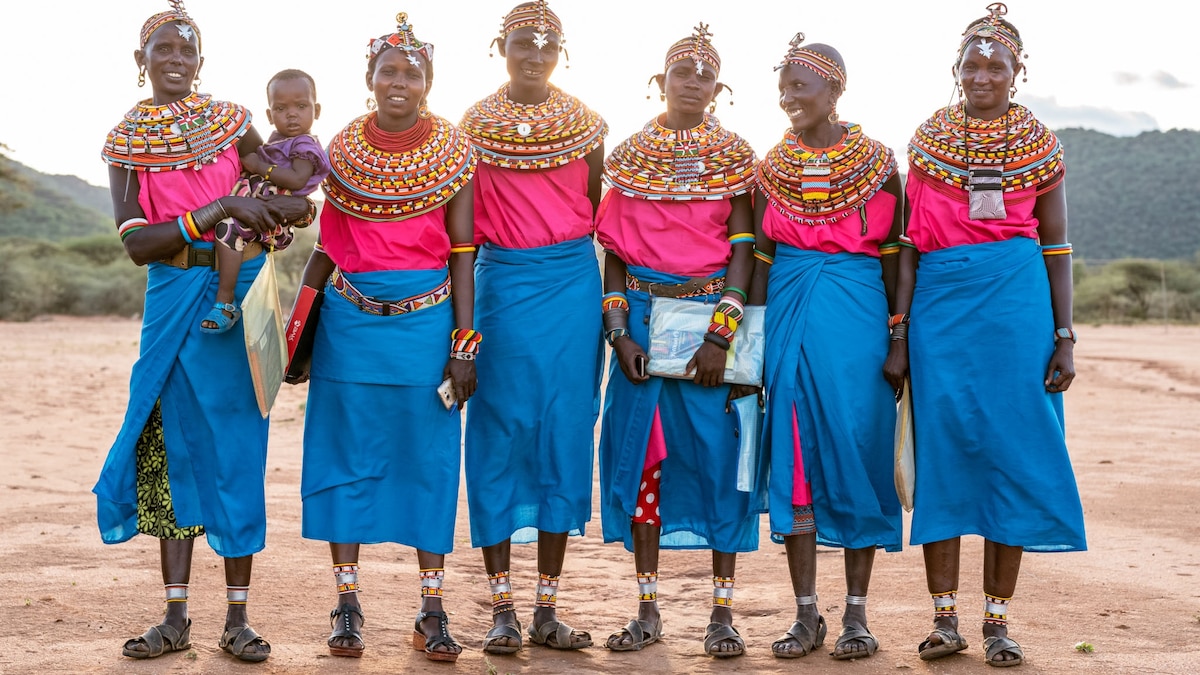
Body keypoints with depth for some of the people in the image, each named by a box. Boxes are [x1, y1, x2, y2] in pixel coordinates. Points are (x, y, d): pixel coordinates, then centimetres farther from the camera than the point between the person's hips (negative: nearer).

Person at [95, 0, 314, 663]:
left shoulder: (230, 119, 5)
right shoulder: (127, 140, 3)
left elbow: (285, 195, 8)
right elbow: (137, 243, -9)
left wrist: (270, 212, -16)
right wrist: (220, 210, -19)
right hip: (174, 304, 1)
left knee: (237, 448, 0)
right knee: (173, 447, 2)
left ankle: (237, 617, 7)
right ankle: (176, 617, 11)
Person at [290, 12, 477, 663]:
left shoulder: (454, 152, 0)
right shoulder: (343, 149, 5)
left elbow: (462, 254, 0)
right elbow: (327, 247, 11)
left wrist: (465, 342, -5)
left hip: (428, 321, -1)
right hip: (351, 321, 2)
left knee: (429, 458, 2)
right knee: (348, 456, 4)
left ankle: (431, 609, 10)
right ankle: (347, 604, 14)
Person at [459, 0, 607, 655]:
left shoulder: (584, 121, 8)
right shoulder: (475, 123, 5)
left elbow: (599, 214, 10)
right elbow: (461, 227, 5)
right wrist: (461, 317, -2)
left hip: (573, 284, 1)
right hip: (502, 285, -1)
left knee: (565, 430, 2)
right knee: (499, 432, -1)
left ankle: (547, 608, 11)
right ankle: (501, 607, 8)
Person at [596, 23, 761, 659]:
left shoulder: (735, 156, 4)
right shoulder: (628, 156, 9)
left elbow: (743, 249, -3)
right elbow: (614, 253, 7)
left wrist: (722, 333, -14)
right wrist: (619, 332, -4)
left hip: (713, 317, -2)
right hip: (642, 315, 2)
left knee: (718, 452, -1)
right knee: (640, 452, 3)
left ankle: (722, 611, 8)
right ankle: (647, 610, 14)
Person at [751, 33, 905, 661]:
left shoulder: (877, 163, 2)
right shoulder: (772, 167, 9)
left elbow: (893, 258, 3)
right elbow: (760, 261, 10)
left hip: (856, 314, -2)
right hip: (790, 315, 2)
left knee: (856, 447, -1)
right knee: (794, 453, 0)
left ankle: (855, 613, 10)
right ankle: (806, 614, 10)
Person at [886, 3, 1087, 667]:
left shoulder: (1038, 142, 8)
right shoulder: (929, 138, 8)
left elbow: (1057, 248, 8)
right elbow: (909, 244, 6)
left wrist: (1064, 336, 1)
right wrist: (899, 334, 0)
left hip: (1017, 301, 0)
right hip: (941, 301, 0)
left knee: (1012, 446, -1)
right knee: (943, 445, 0)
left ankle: (998, 617, 10)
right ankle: (944, 614, 9)